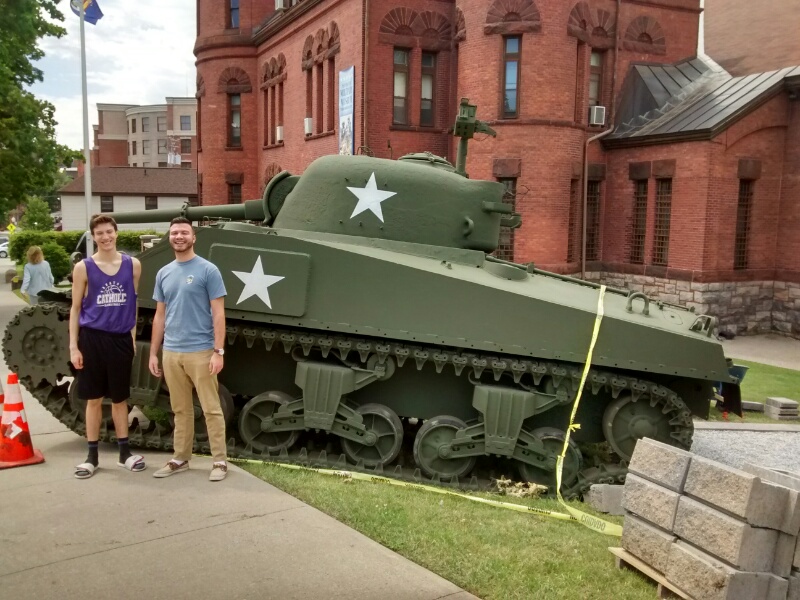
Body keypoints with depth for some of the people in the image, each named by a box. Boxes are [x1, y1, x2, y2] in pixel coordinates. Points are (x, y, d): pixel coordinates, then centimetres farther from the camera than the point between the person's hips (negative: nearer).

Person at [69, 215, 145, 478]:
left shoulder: (132, 265, 2)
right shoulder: (83, 267, -2)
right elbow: (76, 308, 1)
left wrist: (133, 336, 9)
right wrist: (73, 345, -4)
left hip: (121, 339, 1)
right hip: (92, 339, -1)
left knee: (120, 398, 11)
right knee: (94, 399, 7)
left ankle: (124, 452, 21)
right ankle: (92, 455, 18)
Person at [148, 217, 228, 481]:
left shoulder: (208, 270, -5)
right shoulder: (164, 273, 11)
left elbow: (218, 314, -8)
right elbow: (160, 316, 15)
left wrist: (218, 351, -14)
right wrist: (153, 353, 11)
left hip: (201, 351, -5)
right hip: (171, 353, 5)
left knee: (211, 408, 1)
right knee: (181, 410, 13)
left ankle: (220, 460, 9)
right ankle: (180, 458, 23)